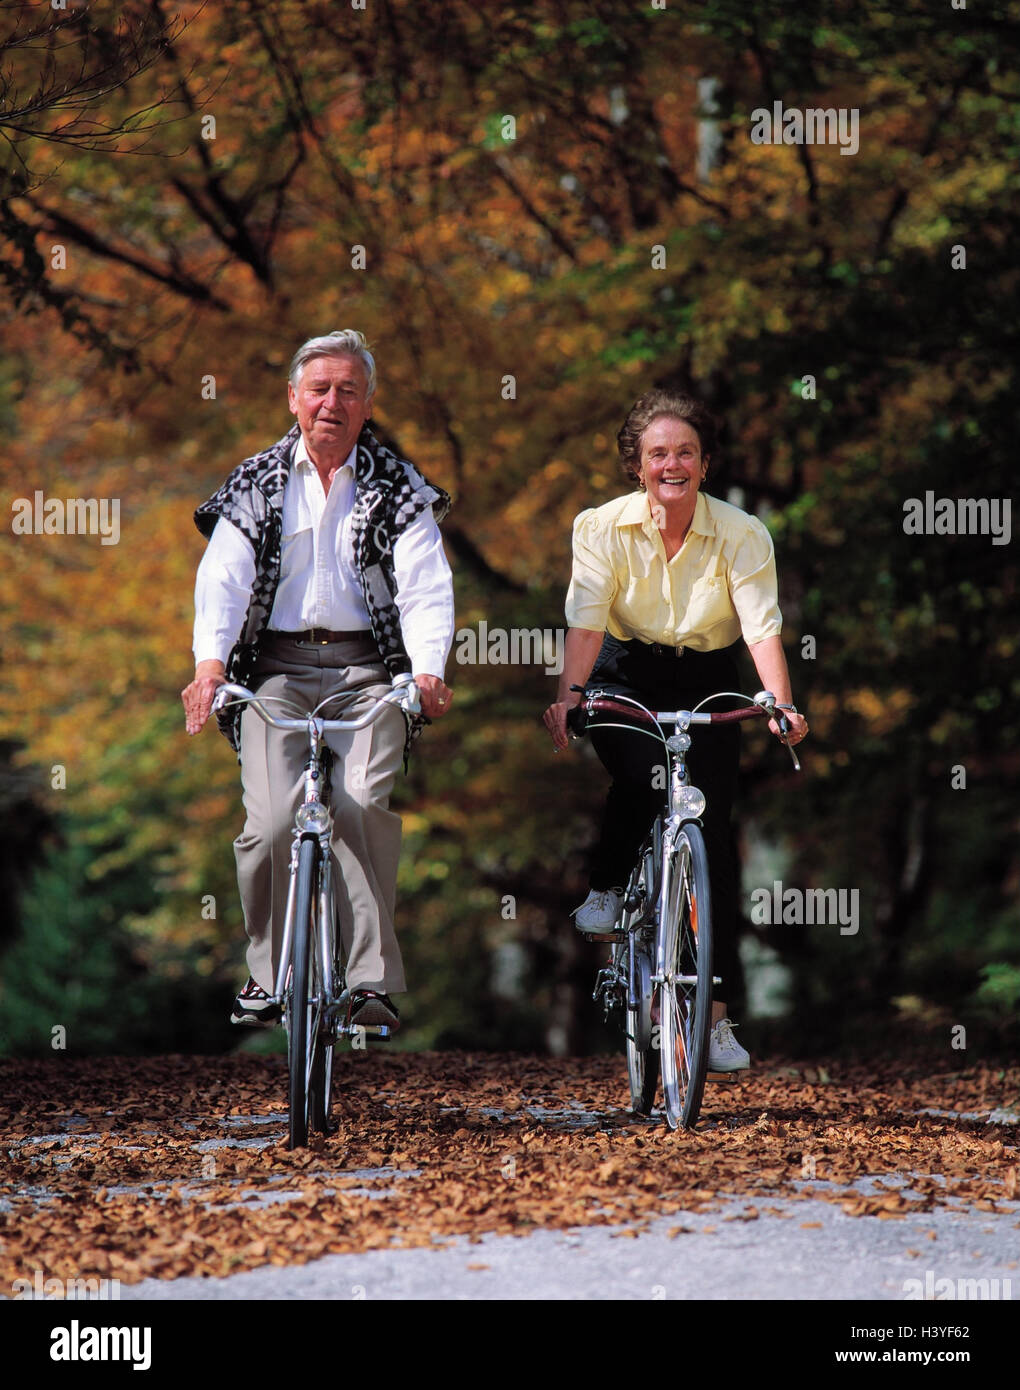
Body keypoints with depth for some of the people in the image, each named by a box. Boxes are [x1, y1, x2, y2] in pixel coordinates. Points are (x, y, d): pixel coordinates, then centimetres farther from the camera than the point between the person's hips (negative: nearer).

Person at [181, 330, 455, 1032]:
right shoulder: (255, 485, 11)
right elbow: (223, 577, -1)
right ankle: (267, 975, 1)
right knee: (272, 822, -17)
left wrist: (428, 671, -22)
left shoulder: (398, 488, 9)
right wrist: (210, 663, -20)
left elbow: (425, 586, -3)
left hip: (369, 669, -1)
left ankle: (372, 980, -18)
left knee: (362, 803, -23)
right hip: (275, 668, 1)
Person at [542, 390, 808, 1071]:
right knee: (643, 776, -32)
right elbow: (587, 620, -21)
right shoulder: (604, 527, -14)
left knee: (712, 830, -6)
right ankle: (607, 889, -2)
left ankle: (716, 1014, -2)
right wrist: (570, 693, -38)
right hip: (626, 676, 0)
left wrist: (782, 706, -38)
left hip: (707, 684, 1)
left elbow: (763, 626, -22)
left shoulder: (742, 534, -15)